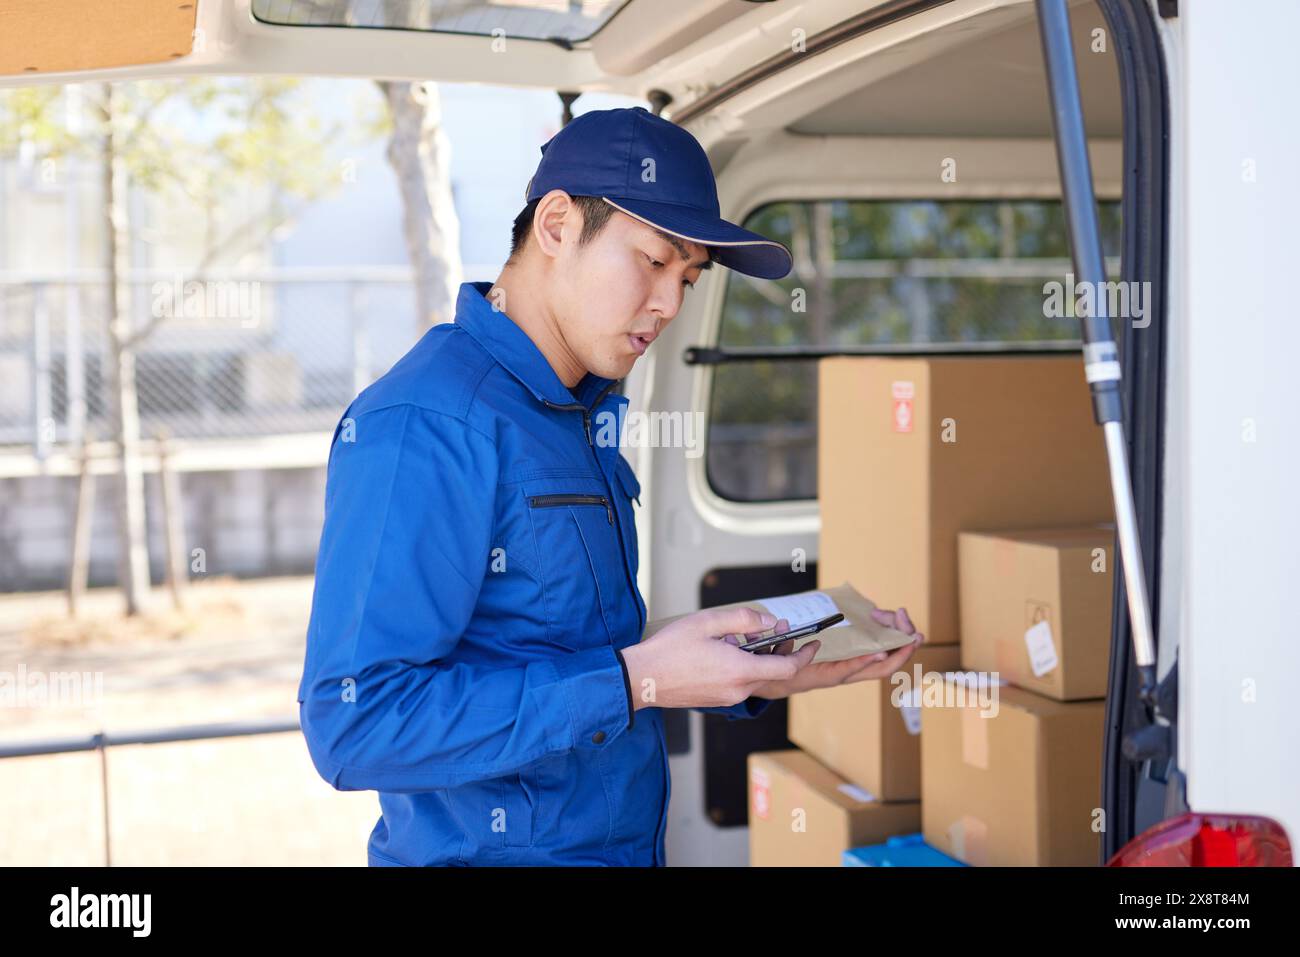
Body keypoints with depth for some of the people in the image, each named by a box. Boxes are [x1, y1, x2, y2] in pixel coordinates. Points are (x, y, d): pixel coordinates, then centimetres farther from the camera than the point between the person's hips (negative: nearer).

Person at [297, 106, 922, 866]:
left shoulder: (577, 417, 7)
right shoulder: (424, 426, -21)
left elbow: (576, 661, 10)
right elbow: (354, 723, -27)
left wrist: (762, 673, 0)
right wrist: (636, 680, -27)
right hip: (494, 847, -8)